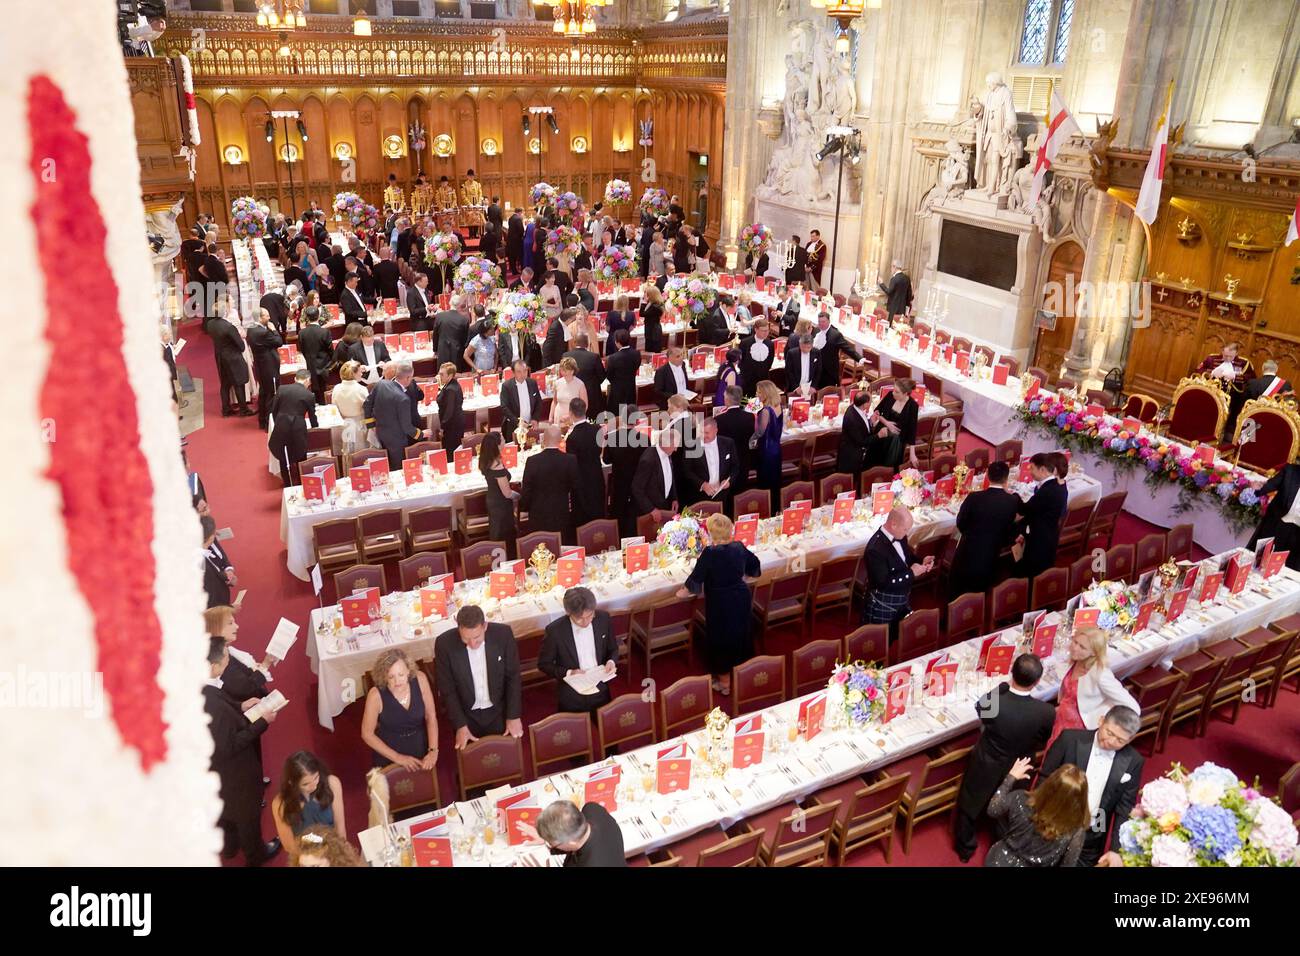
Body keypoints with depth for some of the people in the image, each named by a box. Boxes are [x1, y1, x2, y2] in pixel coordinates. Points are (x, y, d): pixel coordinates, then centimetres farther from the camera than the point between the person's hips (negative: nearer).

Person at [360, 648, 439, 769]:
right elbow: (367, 734, -11)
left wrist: (433, 750, -14)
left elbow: (431, 716, -6)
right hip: (388, 752, -1)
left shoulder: (419, 679, -17)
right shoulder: (376, 695, -22)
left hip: (420, 746, 1)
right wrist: (397, 757, -13)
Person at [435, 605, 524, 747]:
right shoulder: (444, 643, -21)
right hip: (466, 716, -1)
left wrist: (513, 716, -7)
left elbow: (513, 677, -8)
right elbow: (447, 689, -11)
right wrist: (460, 725, -13)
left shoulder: (503, 634, -18)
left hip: (499, 713, 1)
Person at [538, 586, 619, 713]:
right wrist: (568, 673, -21)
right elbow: (543, 664, -8)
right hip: (571, 699, -3)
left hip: (601, 693, 3)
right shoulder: (555, 630, -21)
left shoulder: (603, 619, -12)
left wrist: (611, 661, -16)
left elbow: (613, 649, 5)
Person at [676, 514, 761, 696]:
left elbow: (695, 579, -16)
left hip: (720, 604, -5)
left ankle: (725, 682, 20)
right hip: (741, 599, 6)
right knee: (741, 635, 20)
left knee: (721, 639, 10)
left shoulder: (710, 553, -23)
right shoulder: (739, 547, -5)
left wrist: (683, 593, 0)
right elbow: (755, 565, 12)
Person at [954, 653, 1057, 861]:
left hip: (985, 768, -2)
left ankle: (965, 848, 47)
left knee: (971, 806, 25)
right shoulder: (1047, 712, -30)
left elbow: (980, 707, -7)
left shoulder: (991, 703, -34)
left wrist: (1005, 685, -3)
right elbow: (1043, 742, -9)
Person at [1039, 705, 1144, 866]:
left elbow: (1125, 809, -2)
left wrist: (1117, 850, -7)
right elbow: (1044, 779, -5)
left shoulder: (1132, 761, -7)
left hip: (1092, 840, 1)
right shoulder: (1071, 739, -12)